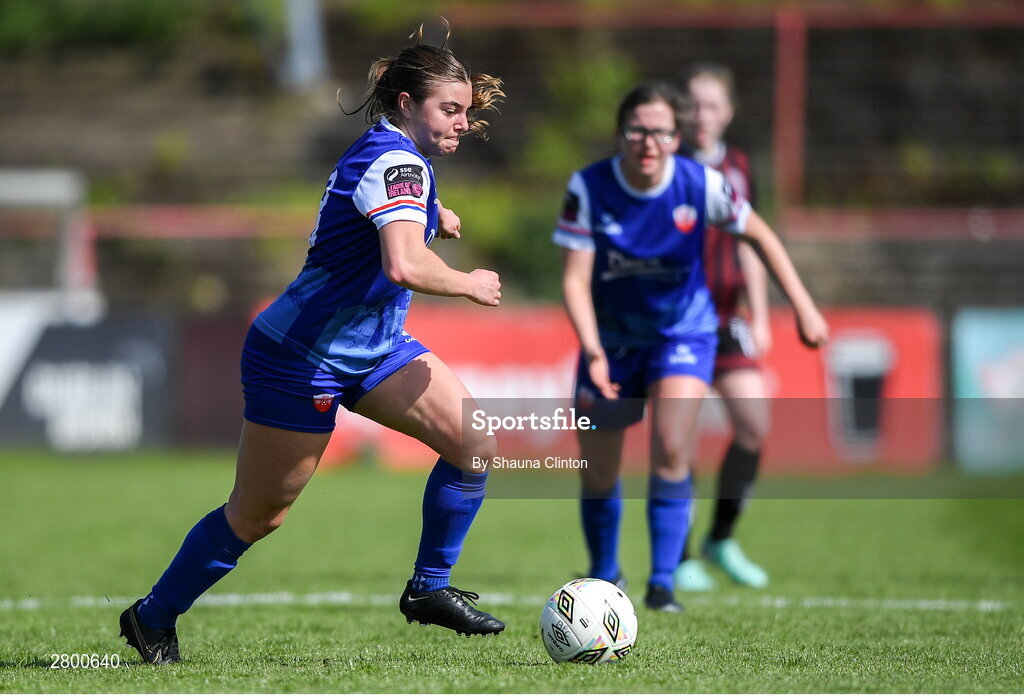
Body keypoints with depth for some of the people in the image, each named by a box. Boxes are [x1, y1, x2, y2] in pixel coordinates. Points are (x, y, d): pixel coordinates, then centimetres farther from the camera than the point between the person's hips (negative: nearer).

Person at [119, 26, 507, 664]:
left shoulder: (392, 152, 6)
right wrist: (469, 284, -26)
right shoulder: (396, 161, -25)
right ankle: (153, 618, 22)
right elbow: (405, 265, -42)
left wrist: (428, 213, 27)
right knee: (257, 516, 3)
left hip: (374, 347, 9)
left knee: (476, 443, -5)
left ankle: (430, 588, 8)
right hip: (300, 359, -9)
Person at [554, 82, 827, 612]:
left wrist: (802, 306, -5)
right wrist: (592, 351, -34)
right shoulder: (588, 187, -21)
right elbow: (575, 278, -20)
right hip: (612, 336, 1)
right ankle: (605, 577, 32)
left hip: (683, 333, -1)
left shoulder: (701, 185, -19)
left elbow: (760, 236, -3)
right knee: (596, 472, 6)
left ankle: (662, 583, -11)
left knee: (670, 450, -21)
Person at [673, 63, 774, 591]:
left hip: (724, 313, 5)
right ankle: (680, 558, 3)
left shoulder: (736, 168, 11)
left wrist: (760, 316, 12)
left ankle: (721, 538, 13)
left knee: (754, 423, -6)